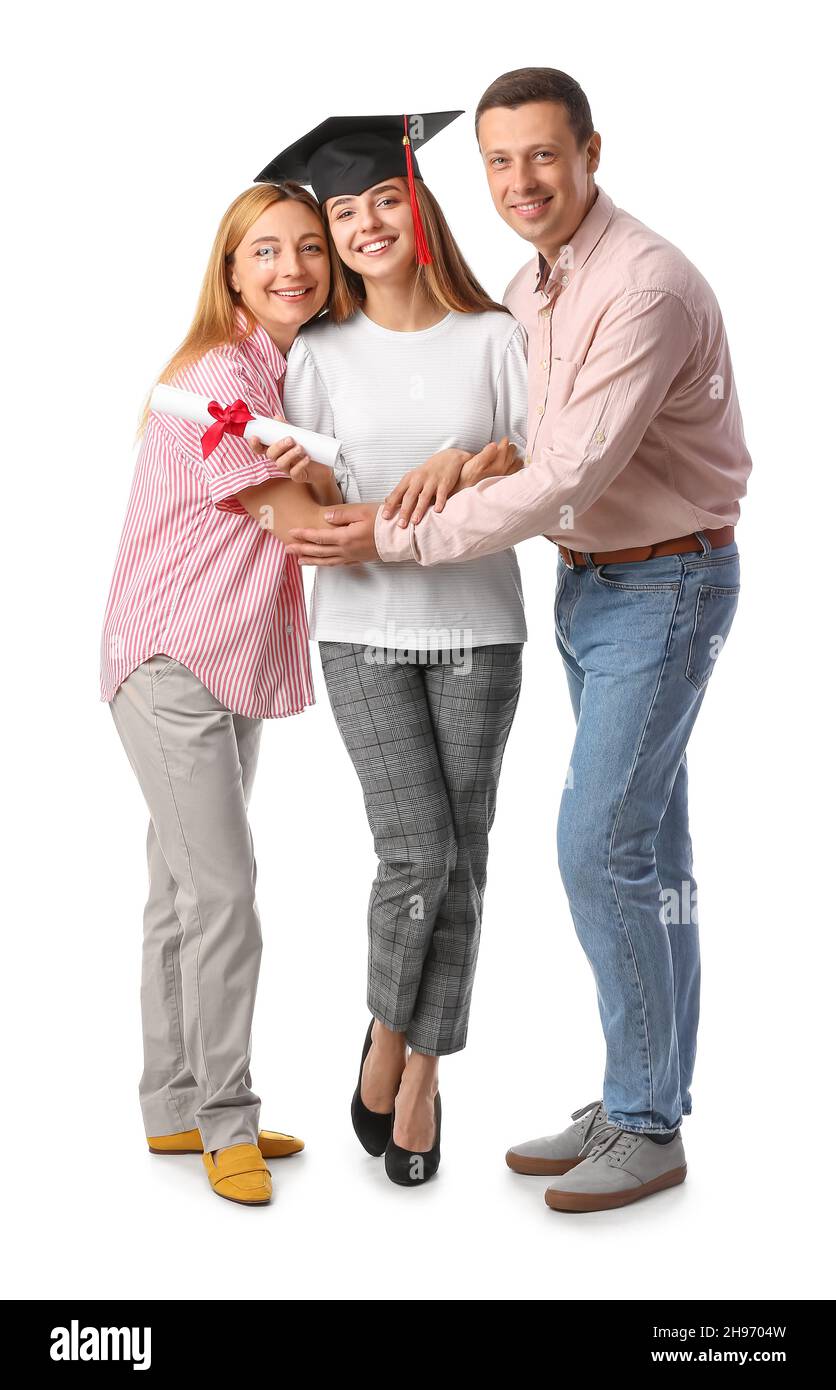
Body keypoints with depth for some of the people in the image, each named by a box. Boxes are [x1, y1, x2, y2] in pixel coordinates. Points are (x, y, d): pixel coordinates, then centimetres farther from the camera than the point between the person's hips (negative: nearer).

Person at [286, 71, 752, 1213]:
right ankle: (640, 1105, 20)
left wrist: (396, 538, -19)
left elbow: (568, 478, -26)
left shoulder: (647, 287, -21)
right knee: (644, 850, 11)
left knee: (601, 842, -12)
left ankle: (648, 1128, 2)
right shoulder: (528, 290, 8)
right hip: (587, 583, 8)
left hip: (664, 588, -8)